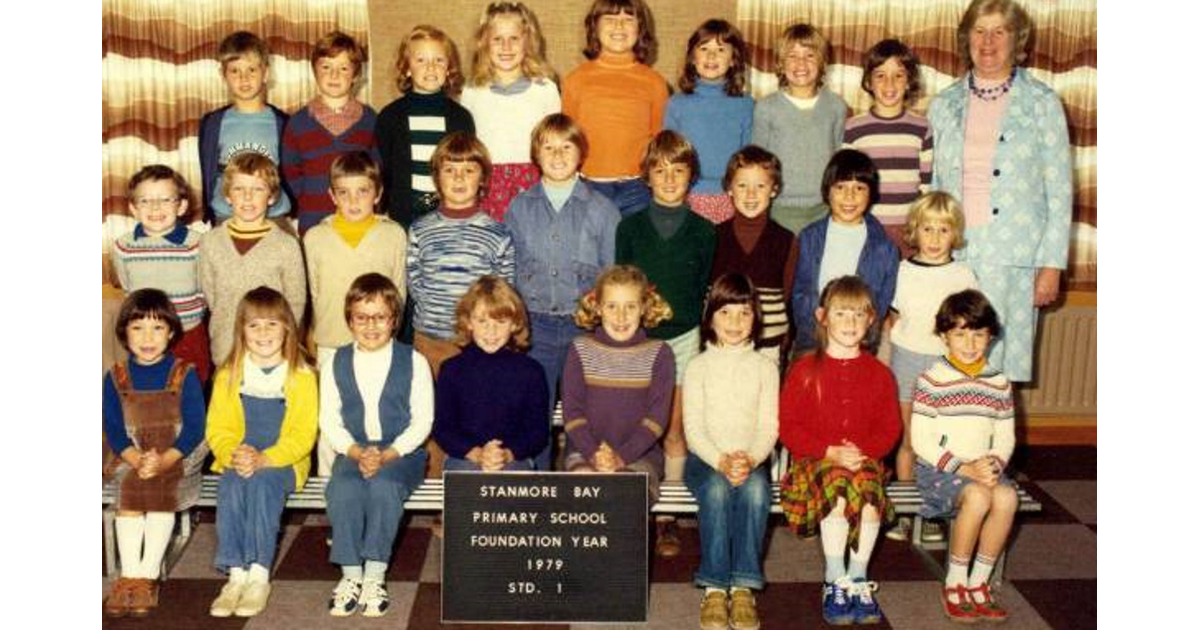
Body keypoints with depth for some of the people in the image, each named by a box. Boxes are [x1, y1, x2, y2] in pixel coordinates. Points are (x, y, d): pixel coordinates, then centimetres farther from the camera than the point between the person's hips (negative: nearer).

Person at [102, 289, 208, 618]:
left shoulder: (183, 373, -2)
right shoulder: (116, 377, 5)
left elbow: (194, 427, -6)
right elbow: (114, 431, 1)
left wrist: (164, 461, -21)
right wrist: (138, 461, -18)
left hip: (178, 457, -2)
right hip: (132, 458, 2)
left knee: (161, 490, -29)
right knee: (128, 490, -26)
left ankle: (148, 575, -24)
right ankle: (129, 576, -21)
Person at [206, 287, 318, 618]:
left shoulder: (301, 376, -3)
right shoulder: (228, 375, 6)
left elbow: (303, 436, -8)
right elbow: (218, 429, 4)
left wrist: (264, 459, -22)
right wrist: (233, 455, -17)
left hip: (283, 462, -2)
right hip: (237, 461, 3)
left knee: (262, 483, -33)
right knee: (230, 484, -30)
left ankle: (259, 575, -29)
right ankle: (236, 574, -28)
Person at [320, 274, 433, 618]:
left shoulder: (413, 362, -1)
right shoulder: (337, 363, 6)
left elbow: (422, 421, -3)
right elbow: (329, 420, 4)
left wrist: (388, 455, -16)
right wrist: (357, 452, -14)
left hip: (401, 451, -2)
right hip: (353, 451, 2)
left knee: (383, 485, -34)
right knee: (342, 490, -31)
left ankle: (375, 576, -24)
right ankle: (350, 574, -17)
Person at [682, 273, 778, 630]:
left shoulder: (765, 367, 9)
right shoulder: (699, 366, 6)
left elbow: (769, 427, 2)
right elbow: (693, 427, -2)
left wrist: (750, 459, -19)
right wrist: (721, 461, -20)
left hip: (751, 460, 1)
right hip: (705, 459, -1)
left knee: (756, 489, -34)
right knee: (716, 489, -35)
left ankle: (743, 587, -30)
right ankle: (714, 588, -31)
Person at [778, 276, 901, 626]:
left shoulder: (878, 374, 10)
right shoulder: (805, 370, 3)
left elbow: (890, 429, 8)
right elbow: (789, 427, -1)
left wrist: (863, 451, -12)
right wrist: (830, 452, -13)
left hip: (864, 460, 2)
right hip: (815, 460, -1)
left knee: (867, 490, -33)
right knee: (837, 488, -34)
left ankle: (858, 579, -19)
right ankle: (835, 581, -24)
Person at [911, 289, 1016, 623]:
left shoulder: (999, 382, 9)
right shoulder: (933, 380, -6)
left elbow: (1005, 437, 10)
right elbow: (921, 440, -10)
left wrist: (994, 464, -11)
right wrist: (963, 468, -17)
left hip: (984, 467, 4)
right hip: (938, 468, -4)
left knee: (1006, 496, -27)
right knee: (977, 497, -32)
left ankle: (978, 583, -11)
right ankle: (954, 584, -14)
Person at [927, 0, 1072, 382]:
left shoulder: (1043, 104, 3)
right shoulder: (944, 105, 11)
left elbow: (1059, 192, 2)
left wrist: (1052, 265, -4)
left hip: (1014, 260, -2)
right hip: (952, 256, 2)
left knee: (1000, 363, -2)